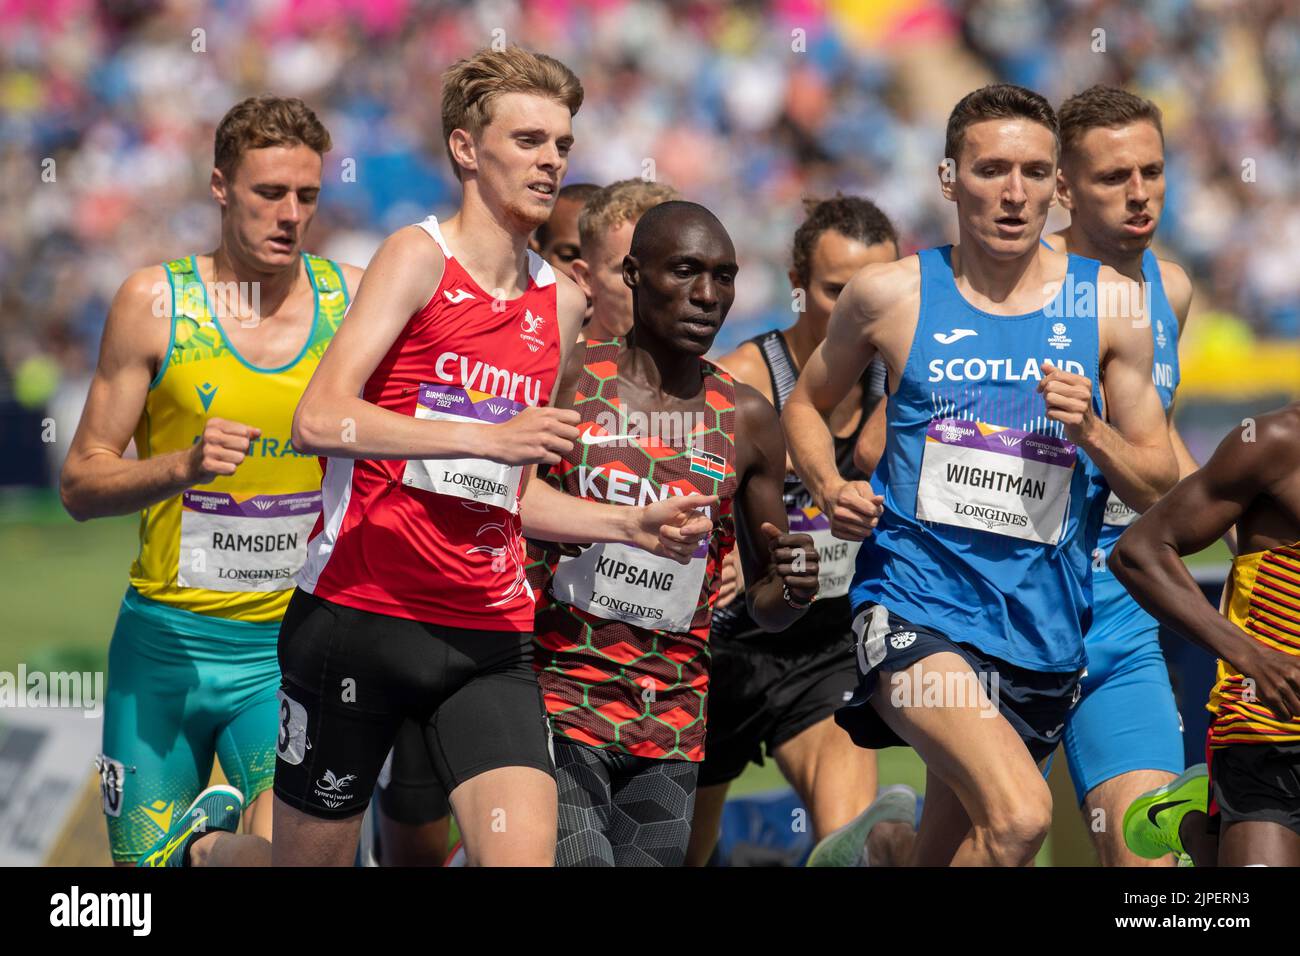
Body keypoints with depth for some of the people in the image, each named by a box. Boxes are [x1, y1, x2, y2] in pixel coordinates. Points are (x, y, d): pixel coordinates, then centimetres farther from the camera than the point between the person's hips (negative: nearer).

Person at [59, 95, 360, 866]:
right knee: (144, 865, 5)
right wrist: (183, 468, -20)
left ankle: (213, 840, 10)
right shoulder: (156, 302, -3)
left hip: (294, 645, 0)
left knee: (291, 851, -19)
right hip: (168, 637, 0)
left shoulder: (355, 298, 1)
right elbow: (81, 485, -3)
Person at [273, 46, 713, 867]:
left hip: (490, 637, 5)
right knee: (311, 855, 6)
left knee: (527, 855, -14)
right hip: (359, 614, -4)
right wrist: (488, 435, -24)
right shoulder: (420, 256, -5)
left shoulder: (561, 305, 14)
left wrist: (633, 527, 10)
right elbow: (320, 420, -19)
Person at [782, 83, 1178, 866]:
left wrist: (1092, 433, -11)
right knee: (1019, 814, -27)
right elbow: (807, 405, 19)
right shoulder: (892, 294, 2)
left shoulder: (1107, 305, 5)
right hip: (917, 603, -3)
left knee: (941, 854, 14)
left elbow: (1159, 490, 9)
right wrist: (831, 491, -1)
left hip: (1043, 625, 3)